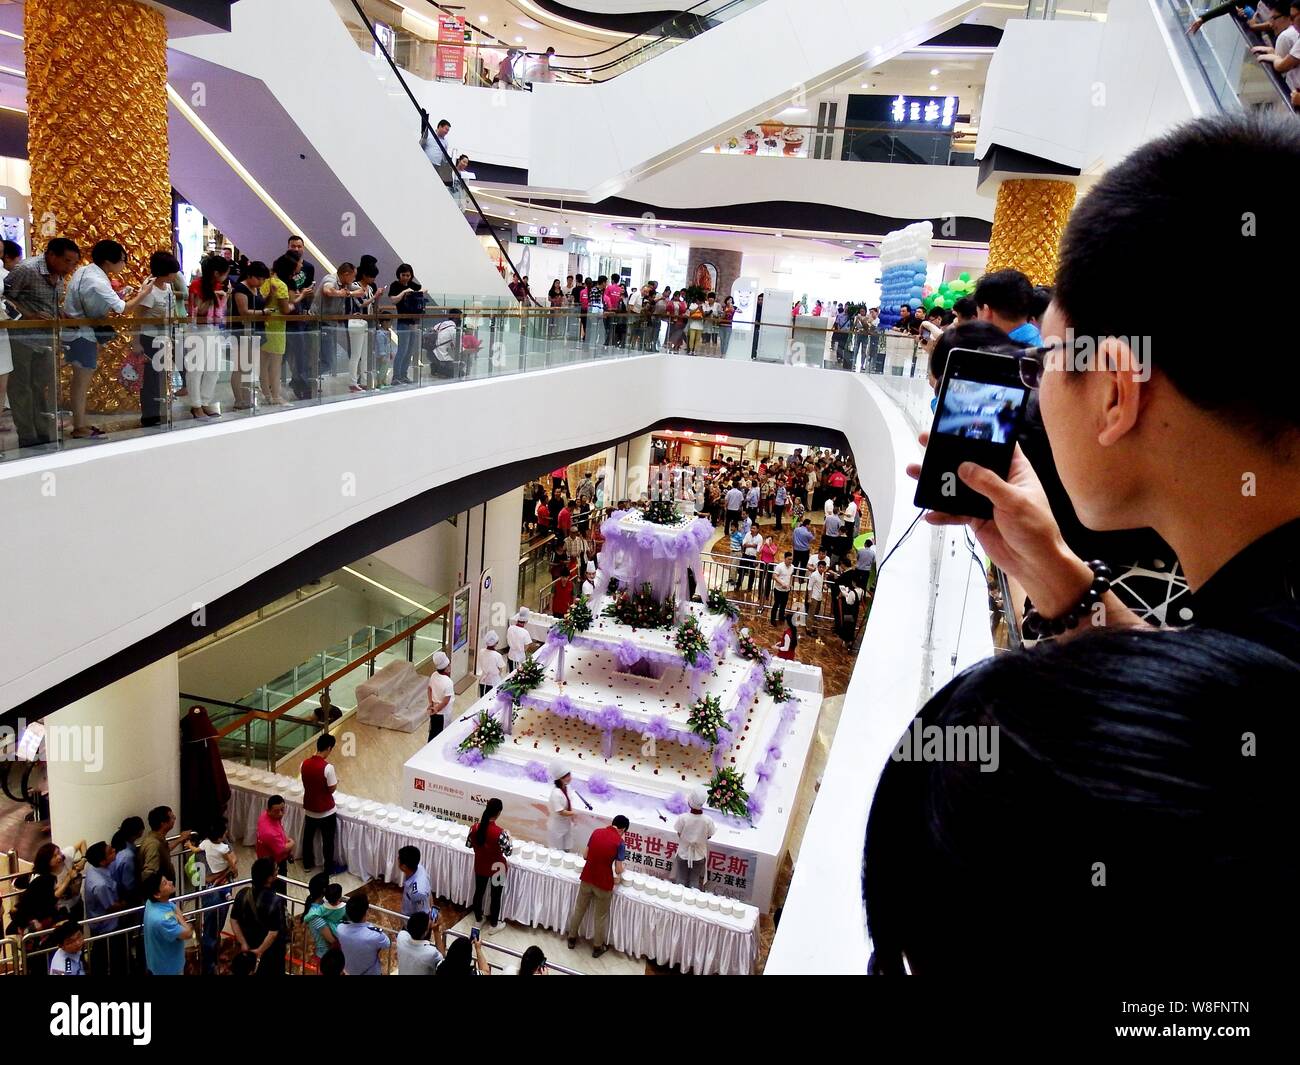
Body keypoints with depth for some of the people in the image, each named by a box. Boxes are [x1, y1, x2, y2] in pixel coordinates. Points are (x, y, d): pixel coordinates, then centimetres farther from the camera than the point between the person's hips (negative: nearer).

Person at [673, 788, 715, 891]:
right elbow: (709, 836, -8)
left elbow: (679, 834, -12)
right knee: (695, 882, 20)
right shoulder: (708, 820, -23)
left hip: (683, 854, 0)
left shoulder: (683, 818, -26)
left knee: (681, 881, 22)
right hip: (699, 855, 0)